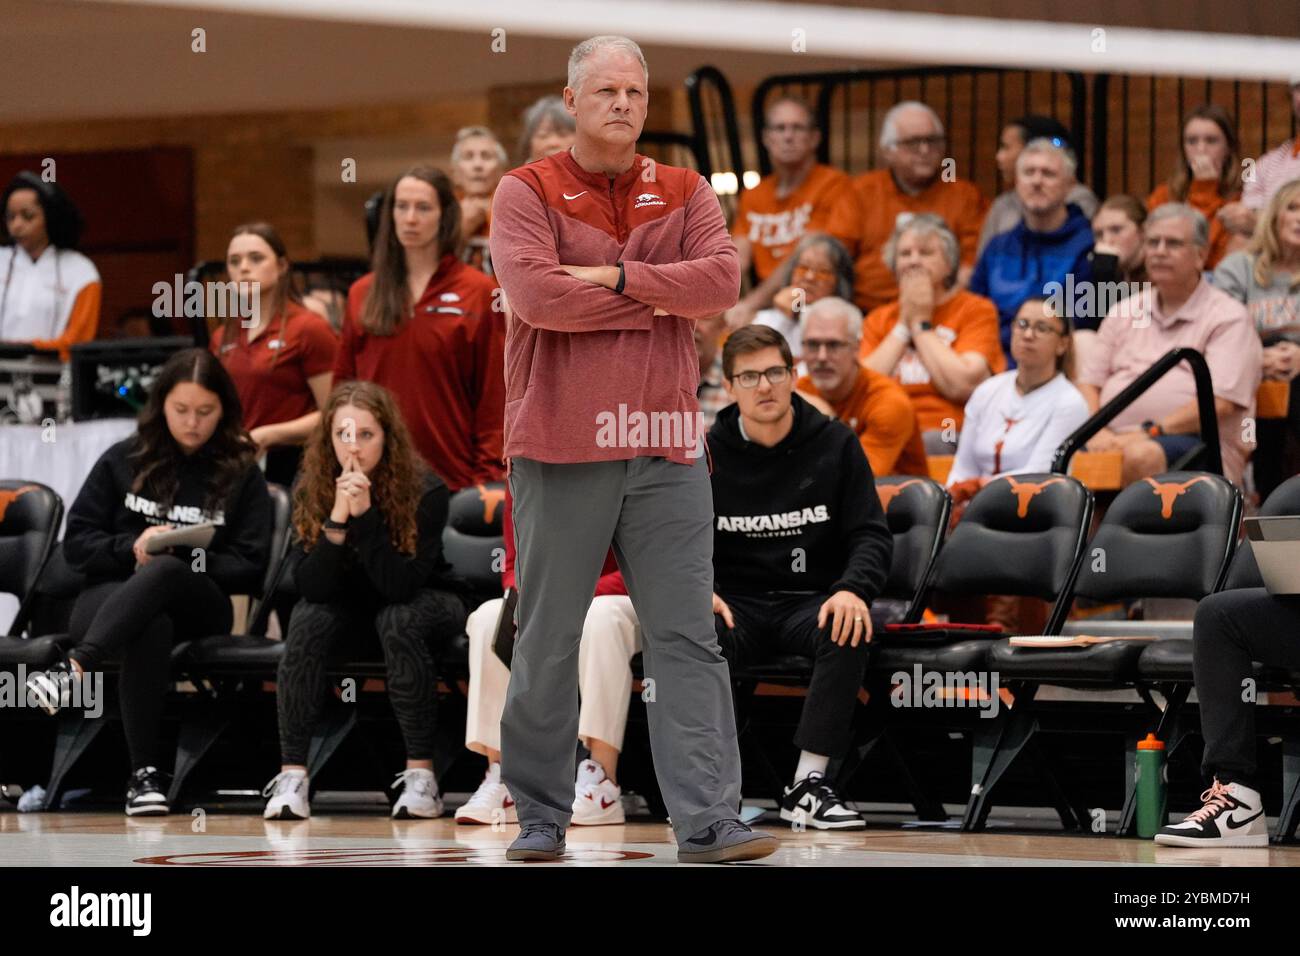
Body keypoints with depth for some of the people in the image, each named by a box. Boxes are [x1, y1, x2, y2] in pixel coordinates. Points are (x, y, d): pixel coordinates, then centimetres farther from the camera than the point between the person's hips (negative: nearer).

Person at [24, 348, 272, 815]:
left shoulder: (241, 475, 9)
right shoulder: (124, 462, 12)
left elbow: (250, 570, 4)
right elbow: (76, 544, 10)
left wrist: (189, 558, -11)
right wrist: (131, 546, -9)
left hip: (197, 607, 0)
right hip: (109, 599, 0)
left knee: (165, 571, -39)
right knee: (149, 628, -40)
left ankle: (76, 668, -56)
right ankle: (144, 771, -43)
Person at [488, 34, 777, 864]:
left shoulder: (685, 194, 12)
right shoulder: (527, 193, 2)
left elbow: (723, 278, -5)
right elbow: (536, 293, -14)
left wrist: (615, 277, -12)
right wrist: (659, 301, -8)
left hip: (666, 452, 2)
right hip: (560, 451, -2)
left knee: (689, 640, -3)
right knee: (549, 644, 5)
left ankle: (709, 824, -6)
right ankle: (540, 818, 16)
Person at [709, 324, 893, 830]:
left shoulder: (836, 444, 5)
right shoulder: (708, 453, 5)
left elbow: (872, 535, 2)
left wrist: (853, 590, -20)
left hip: (812, 600, 0)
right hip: (738, 603, 0)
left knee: (850, 633, -35)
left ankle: (808, 784, -31)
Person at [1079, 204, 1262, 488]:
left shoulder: (1228, 317, 5)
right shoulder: (1124, 311, 23)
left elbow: (1220, 403, -8)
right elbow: (1089, 382, 17)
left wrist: (1150, 432, -17)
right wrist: (1097, 431, -5)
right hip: (1116, 437, 5)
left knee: (1140, 457, -39)